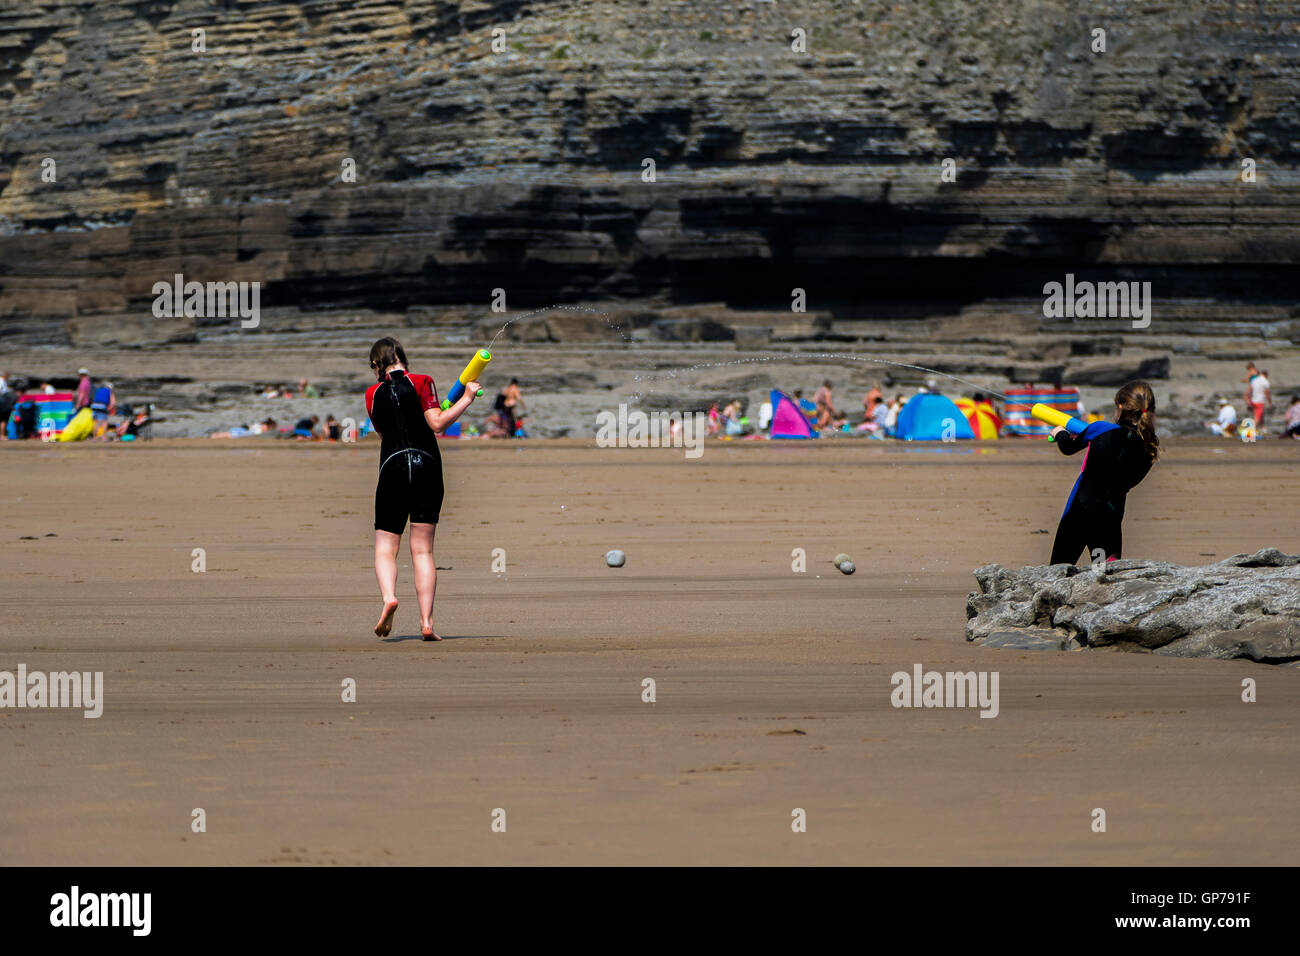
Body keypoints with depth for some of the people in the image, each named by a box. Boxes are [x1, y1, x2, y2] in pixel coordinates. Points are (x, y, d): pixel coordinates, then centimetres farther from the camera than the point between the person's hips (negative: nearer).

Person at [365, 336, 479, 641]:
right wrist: (466, 399, 2)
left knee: (385, 547, 7)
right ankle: (426, 622, -5)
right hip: (426, 467, -1)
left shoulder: (373, 394, 10)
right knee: (423, 550, 2)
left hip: (392, 468, 1)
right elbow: (437, 423, -7)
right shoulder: (421, 383, 1)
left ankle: (388, 597, -22)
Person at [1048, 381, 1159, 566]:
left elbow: (1068, 447, 5)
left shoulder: (1101, 430, -12)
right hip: (1111, 517, 3)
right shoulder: (1150, 449, -2)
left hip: (1080, 510, -3)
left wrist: (1060, 433, 29)